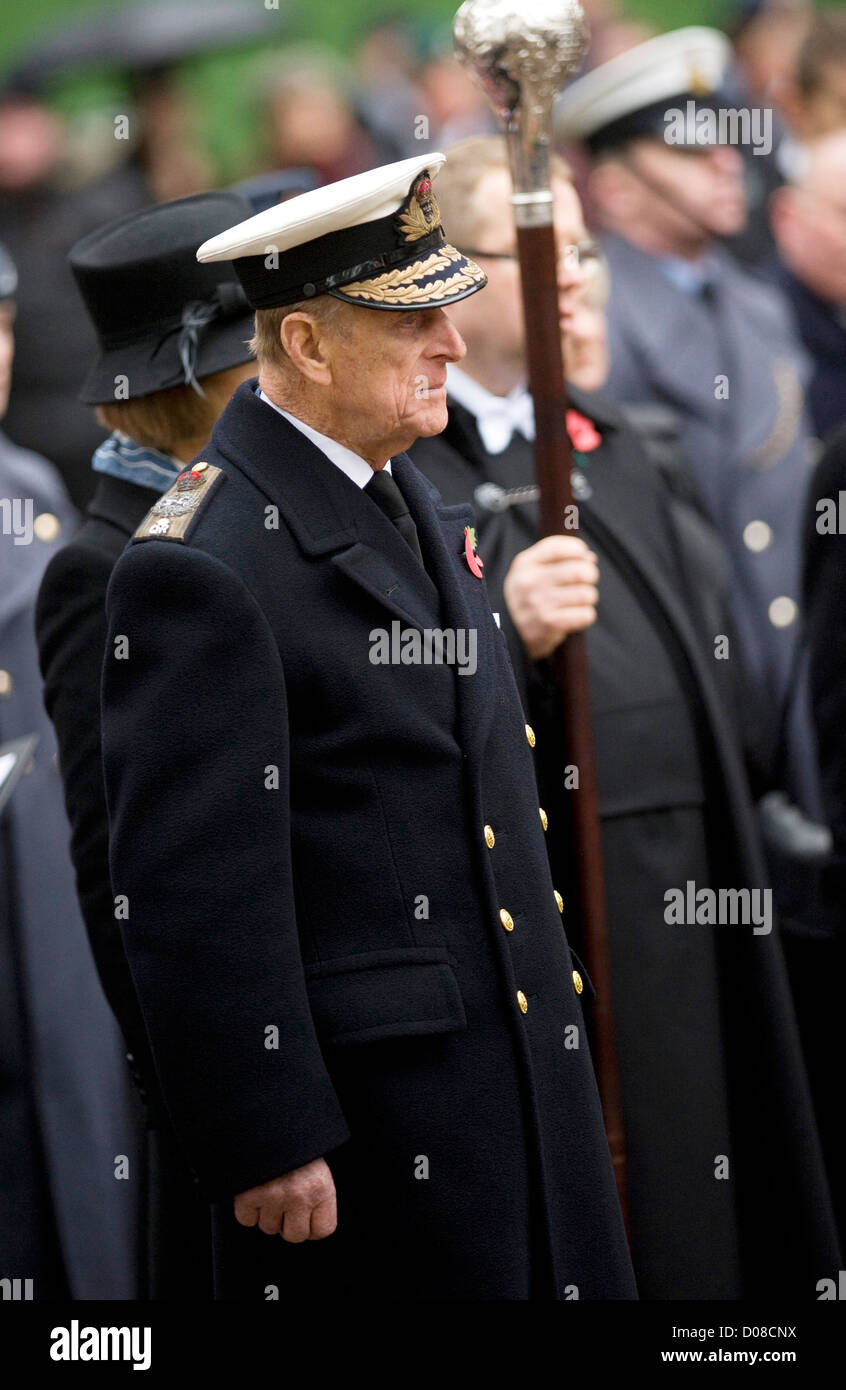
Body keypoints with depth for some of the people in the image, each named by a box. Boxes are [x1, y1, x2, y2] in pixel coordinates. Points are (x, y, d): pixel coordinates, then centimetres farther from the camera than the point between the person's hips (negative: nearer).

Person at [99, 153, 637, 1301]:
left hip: (524, 1065, 9)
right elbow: (192, 891, -20)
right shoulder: (201, 568, -18)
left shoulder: (406, 496, 12)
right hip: (368, 1103, -9)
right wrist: (266, 1143, -20)